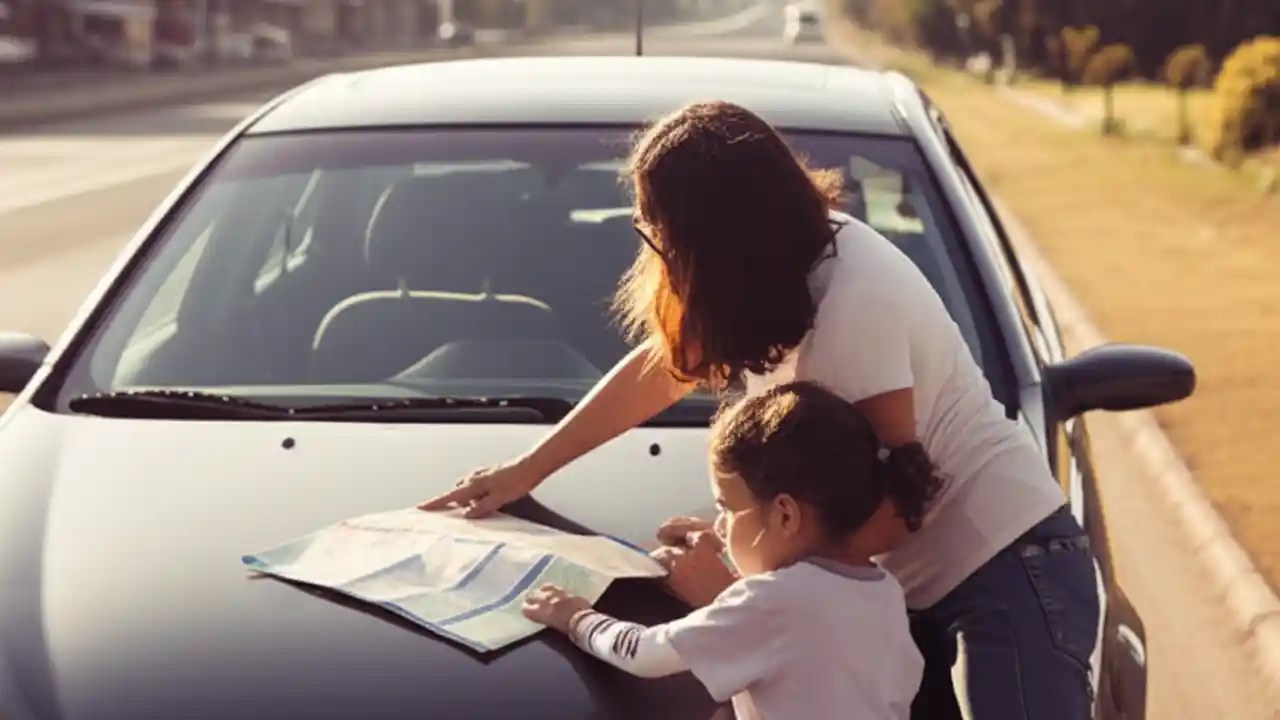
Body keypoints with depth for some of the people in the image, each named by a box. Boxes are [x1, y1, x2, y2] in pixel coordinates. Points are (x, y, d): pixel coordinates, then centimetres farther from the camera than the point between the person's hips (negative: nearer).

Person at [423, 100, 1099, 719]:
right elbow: (657, 368, 18)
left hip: (1010, 567, -9)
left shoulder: (852, 306, -24)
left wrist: (742, 583, -14)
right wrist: (527, 470, 22)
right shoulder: (781, 260, 4)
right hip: (925, 584, 9)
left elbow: (896, 500, -20)